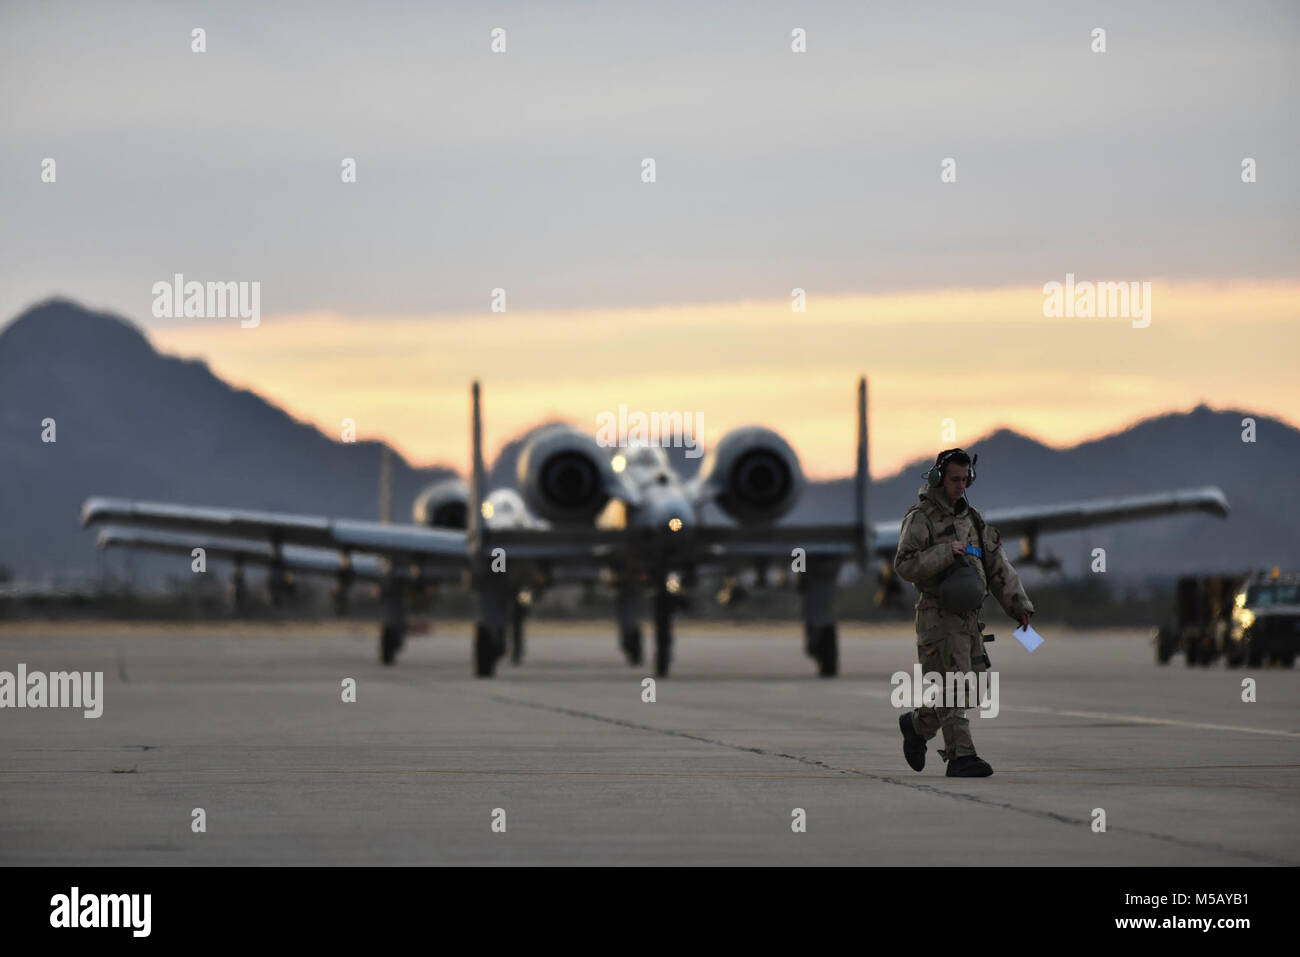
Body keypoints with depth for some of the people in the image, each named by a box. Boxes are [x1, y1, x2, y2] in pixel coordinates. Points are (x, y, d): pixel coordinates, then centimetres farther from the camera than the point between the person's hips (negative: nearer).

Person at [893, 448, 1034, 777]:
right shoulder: (920, 519, -5)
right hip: (937, 616, -7)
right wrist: (945, 553, -21)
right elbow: (904, 565, -15)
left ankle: (916, 725, 32)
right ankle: (961, 757, -12)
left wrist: (1019, 605, 6)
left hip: (968, 616, 7)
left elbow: (998, 566, 14)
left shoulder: (972, 519, 15)